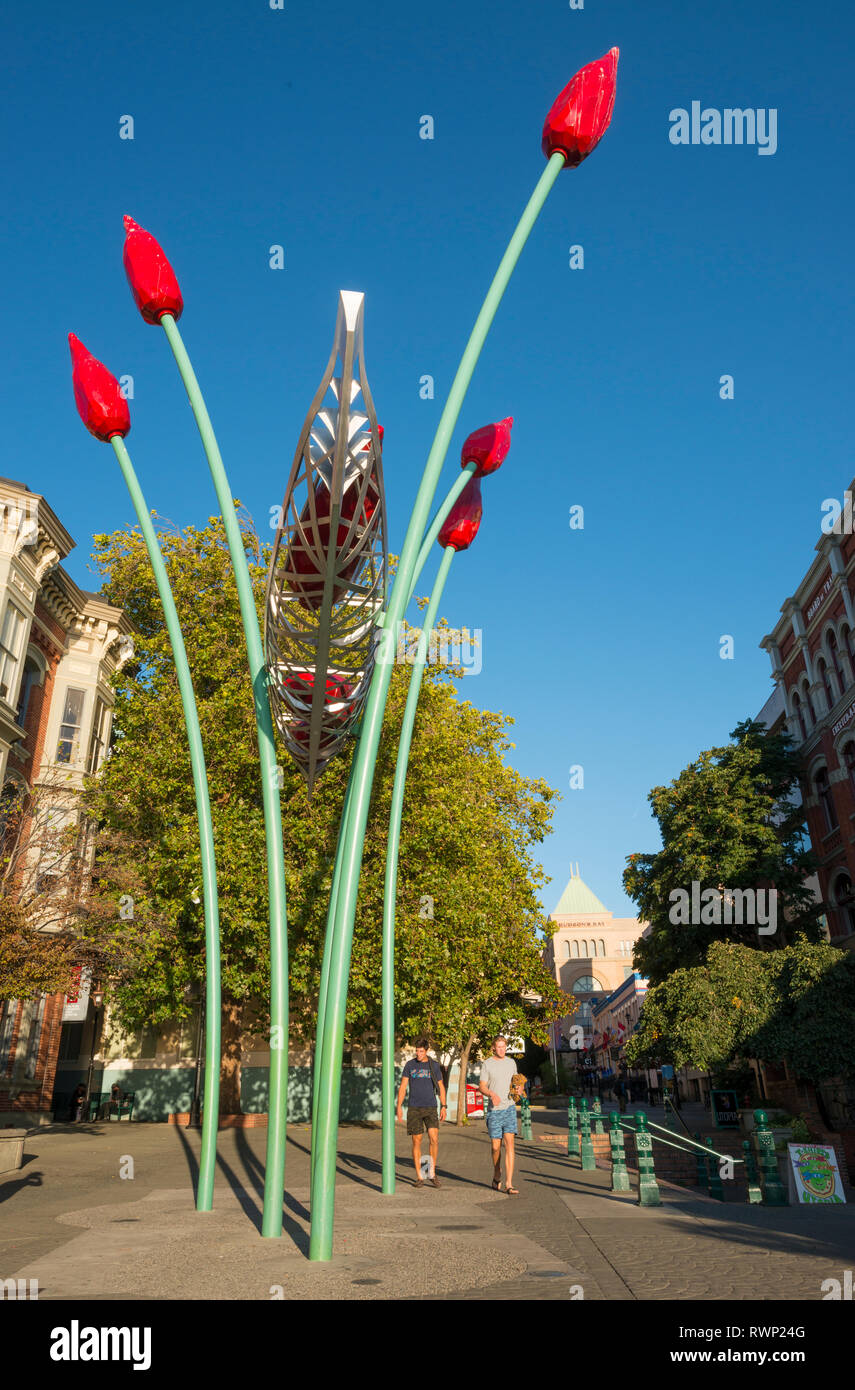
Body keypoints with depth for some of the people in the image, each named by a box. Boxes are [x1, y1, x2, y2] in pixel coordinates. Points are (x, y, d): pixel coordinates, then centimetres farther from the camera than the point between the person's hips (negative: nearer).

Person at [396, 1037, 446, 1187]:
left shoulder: (434, 1065, 3)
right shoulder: (410, 1065, 2)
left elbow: (441, 1086, 9)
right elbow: (403, 1086, 1)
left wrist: (443, 1107, 1)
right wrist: (399, 1107, -7)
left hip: (430, 1108, 0)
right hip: (414, 1108, 0)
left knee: (434, 1138, -15)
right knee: (416, 1141, 1)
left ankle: (432, 1172, 1)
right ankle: (419, 1176, 12)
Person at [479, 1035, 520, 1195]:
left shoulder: (511, 1062, 10)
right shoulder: (487, 1064, 0)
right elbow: (482, 1087, -1)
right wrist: (492, 1094, -21)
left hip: (509, 1107, 2)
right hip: (494, 1110, -2)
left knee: (509, 1143, -10)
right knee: (496, 1146, 3)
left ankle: (509, 1183, -11)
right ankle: (497, 1175, 31)